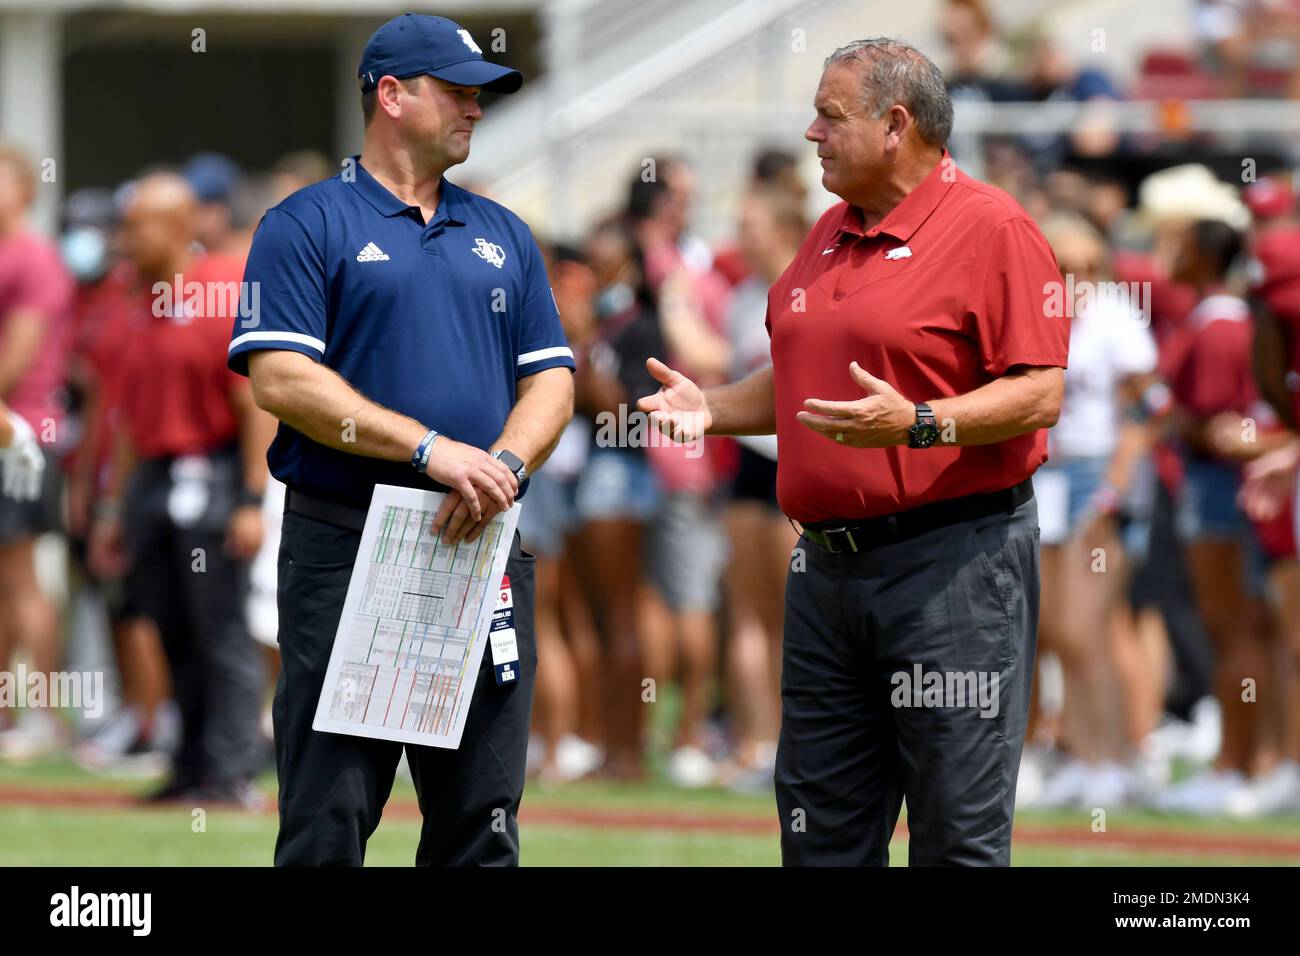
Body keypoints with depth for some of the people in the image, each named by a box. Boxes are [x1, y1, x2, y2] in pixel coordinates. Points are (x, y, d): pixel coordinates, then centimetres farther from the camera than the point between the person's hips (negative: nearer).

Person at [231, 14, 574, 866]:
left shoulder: (503, 236, 17)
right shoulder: (307, 226, 1)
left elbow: (550, 379, 13)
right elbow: (280, 379, -10)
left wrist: (502, 467, -9)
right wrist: (430, 449, -17)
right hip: (344, 548, -5)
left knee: (484, 826, 5)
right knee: (328, 825, -5)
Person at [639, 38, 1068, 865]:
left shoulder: (992, 228, -9)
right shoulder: (833, 233, 17)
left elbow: (1039, 393, -16)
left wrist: (918, 424, -27)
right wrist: (712, 409, 11)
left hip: (952, 567, -8)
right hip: (828, 561, 9)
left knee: (958, 832, -6)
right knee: (820, 829, 10)